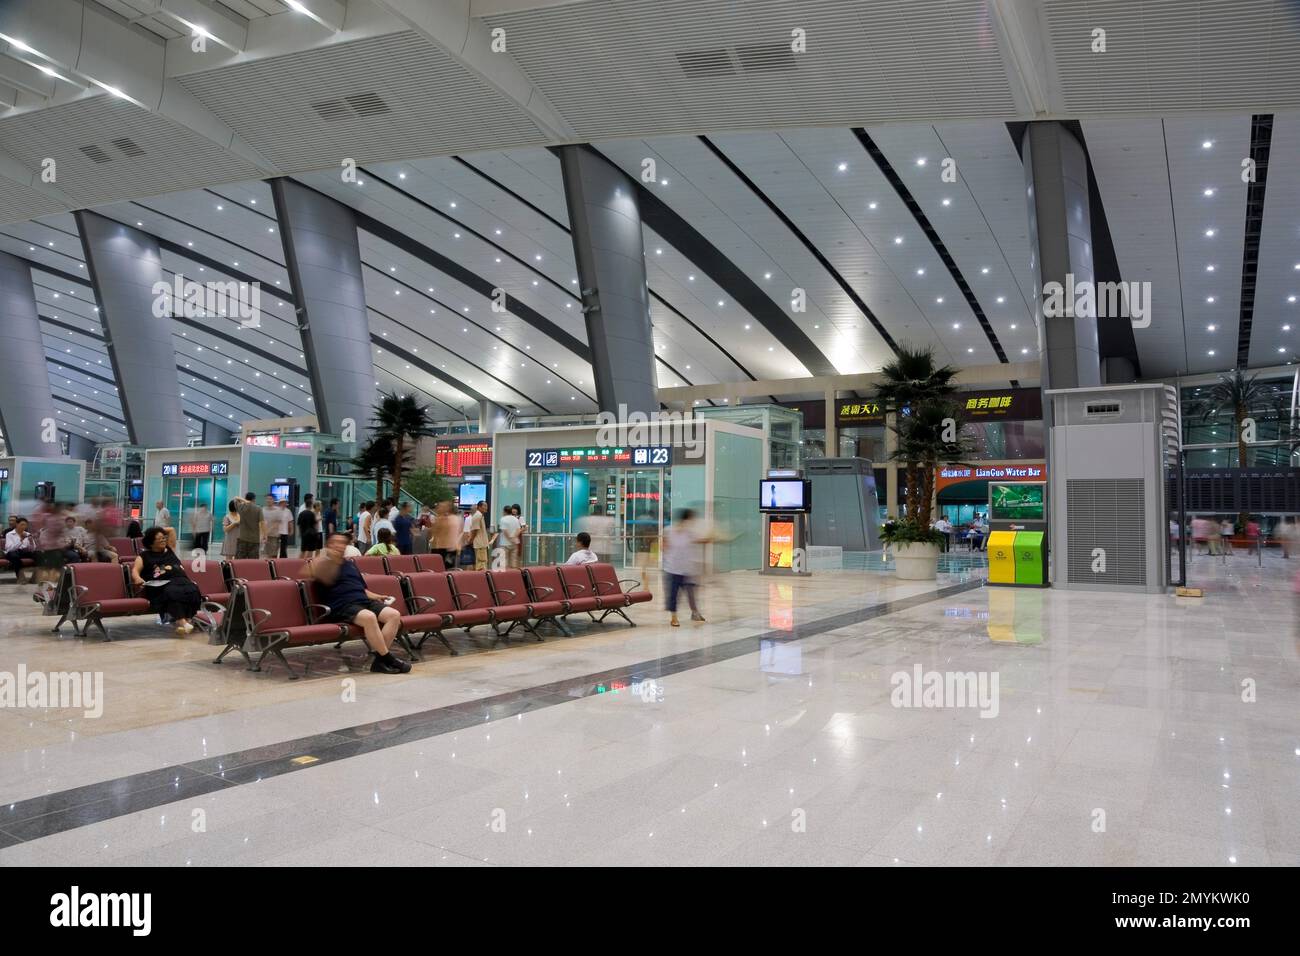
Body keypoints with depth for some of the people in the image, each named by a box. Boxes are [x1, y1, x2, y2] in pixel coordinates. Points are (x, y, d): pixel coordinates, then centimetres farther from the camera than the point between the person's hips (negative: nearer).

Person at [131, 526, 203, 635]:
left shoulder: (170, 550, 31)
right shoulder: (144, 556, 17)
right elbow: (135, 570, 2)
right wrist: (138, 579, -17)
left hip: (181, 580, 4)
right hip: (161, 585, -4)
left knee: (193, 591, -34)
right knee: (173, 592, -42)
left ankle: (186, 619, -48)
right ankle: (181, 621, -57)